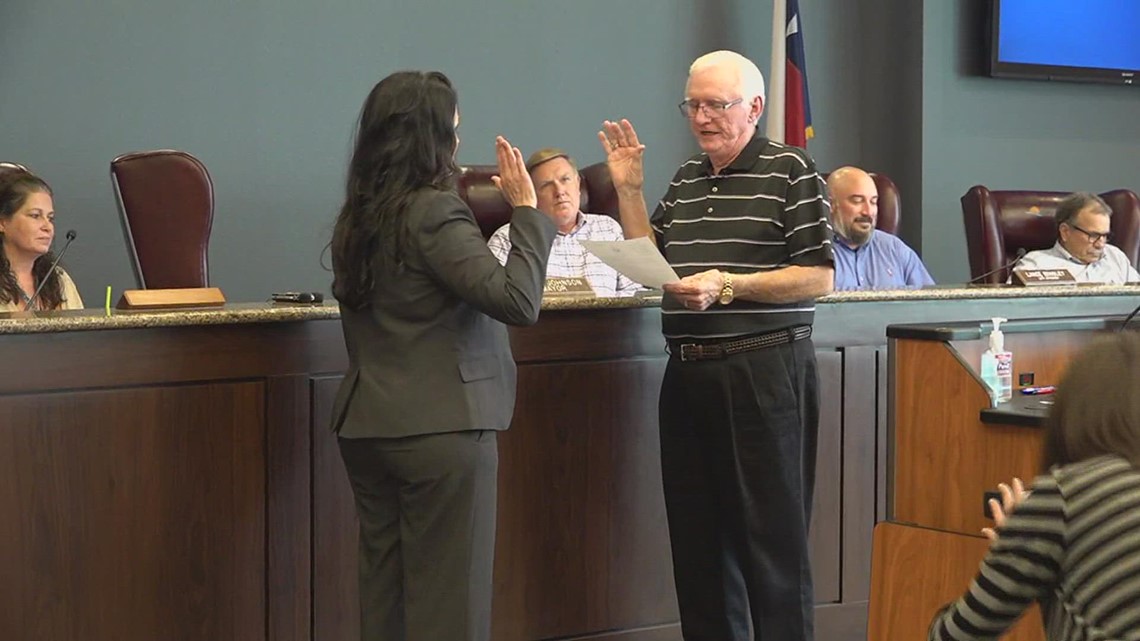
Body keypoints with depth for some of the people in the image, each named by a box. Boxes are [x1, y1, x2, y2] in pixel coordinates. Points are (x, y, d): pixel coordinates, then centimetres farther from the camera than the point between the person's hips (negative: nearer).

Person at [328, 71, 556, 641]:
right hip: (442, 424, -8)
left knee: (384, 591, 12)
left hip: (365, 423, 8)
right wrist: (526, 208, -12)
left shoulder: (360, 216, 10)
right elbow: (517, 300, -22)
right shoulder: (434, 214, -16)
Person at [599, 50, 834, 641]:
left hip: (764, 372, -7)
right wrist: (628, 190, 11)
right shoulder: (687, 179, 16)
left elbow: (819, 277, -11)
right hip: (688, 372, 7)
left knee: (771, 535, -2)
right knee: (695, 532, 11)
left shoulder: (791, 171, -5)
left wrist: (727, 286, -18)